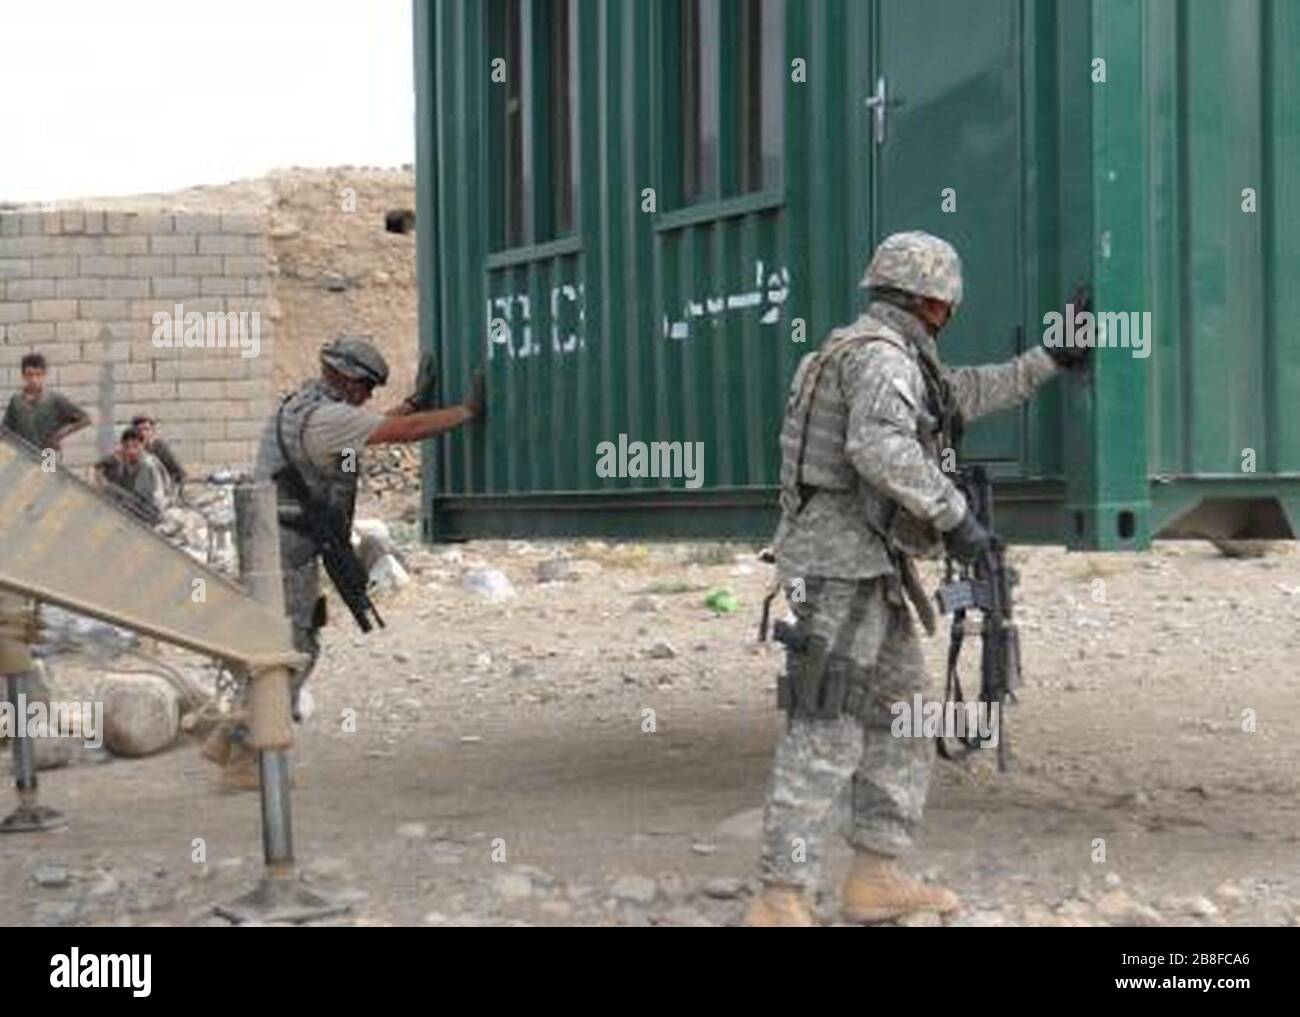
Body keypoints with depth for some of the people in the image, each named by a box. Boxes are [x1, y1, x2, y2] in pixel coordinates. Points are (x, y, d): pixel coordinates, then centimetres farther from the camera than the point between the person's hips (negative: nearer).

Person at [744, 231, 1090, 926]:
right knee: (826, 733, -13)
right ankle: (780, 903, -13)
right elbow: (882, 448, -32)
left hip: (869, 569, 11)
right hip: (841, 566, -11)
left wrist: (1048, 362, 35)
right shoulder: (882, 355, -14)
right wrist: (954, 517, -26)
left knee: (901, 720, 14)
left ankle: (875, 880, 18)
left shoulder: (880, 356, 18)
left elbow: (960, 395, 33)